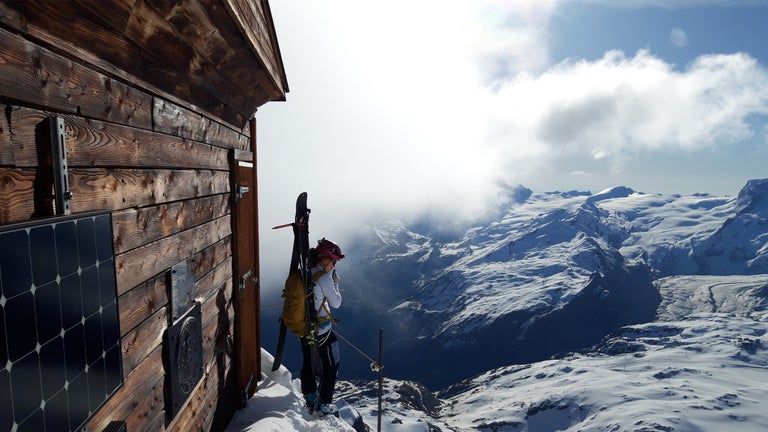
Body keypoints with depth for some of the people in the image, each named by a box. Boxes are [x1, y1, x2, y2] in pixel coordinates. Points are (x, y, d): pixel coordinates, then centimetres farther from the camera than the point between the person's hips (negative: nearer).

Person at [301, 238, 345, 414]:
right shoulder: (324, 277, -24)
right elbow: (336, 303, -13)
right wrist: (334, 280, -8)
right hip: (321, 329, -7)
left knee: (308, 364, 22)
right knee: (330, 366, 14)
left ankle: (310, 401, 38)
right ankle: (324, 405, 23)